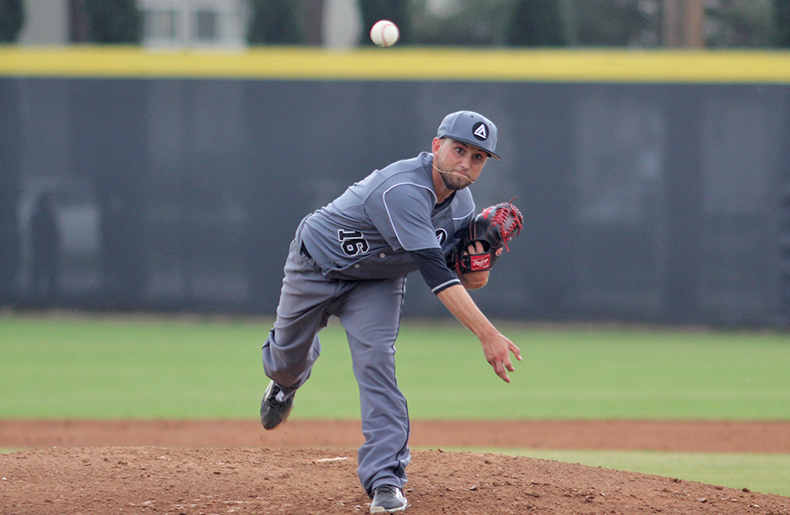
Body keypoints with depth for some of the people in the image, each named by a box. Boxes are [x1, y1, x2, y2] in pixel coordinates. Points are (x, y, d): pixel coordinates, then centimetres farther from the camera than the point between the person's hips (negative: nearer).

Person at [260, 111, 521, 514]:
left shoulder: (461, 203, -14)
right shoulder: (403, 190, -41)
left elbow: (467, 282, -5)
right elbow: (435, 274, -47)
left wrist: (477, 268, -31)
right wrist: (488, 336, -52)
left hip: (376, 283, 4)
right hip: (317, 265, -4)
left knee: (376, 360, -18)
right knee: (288, 356, 15)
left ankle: (385, 479, -20)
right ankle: (287, 379, 55)